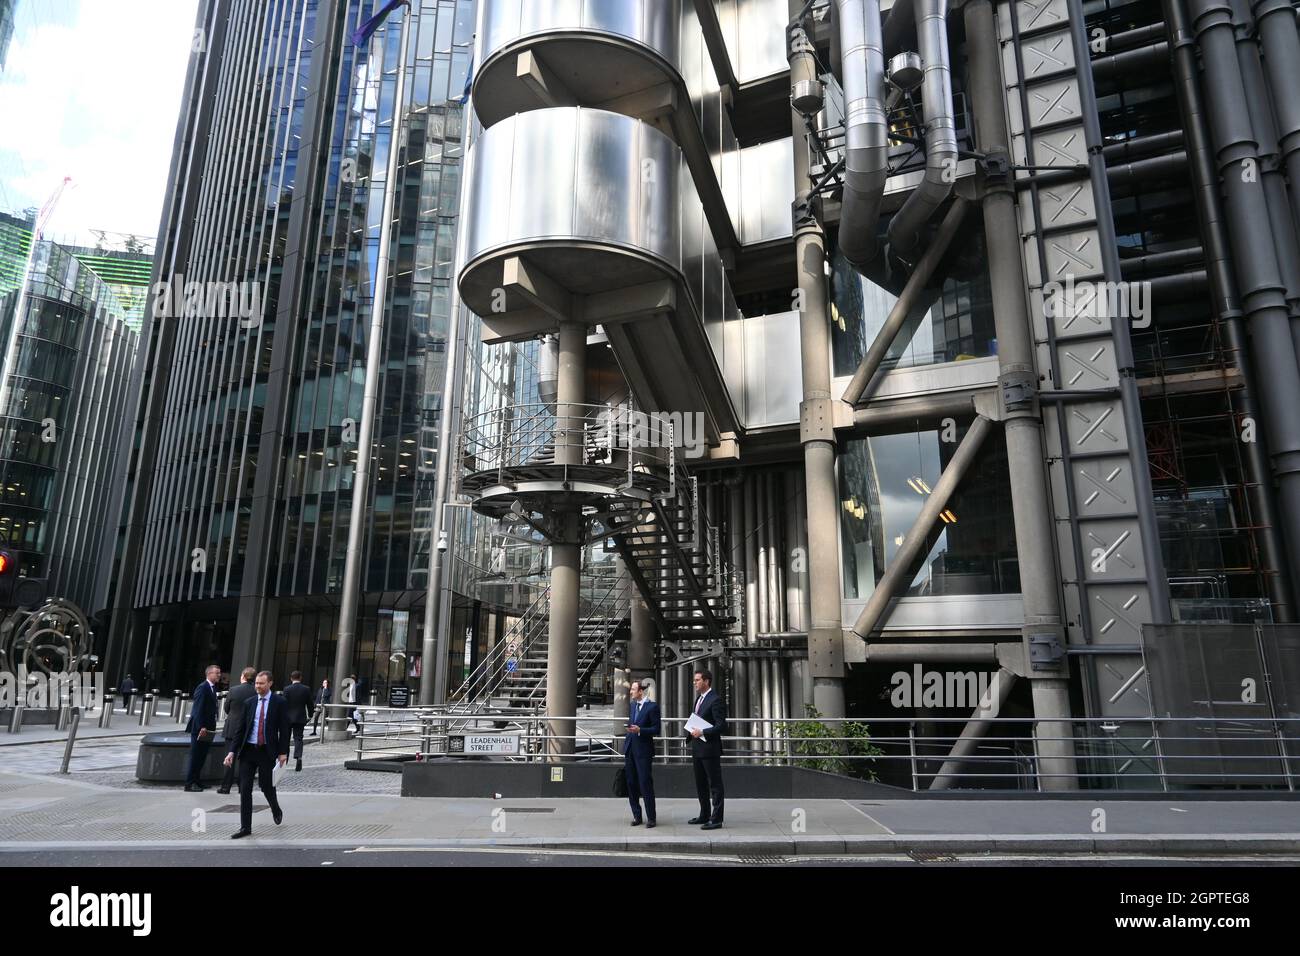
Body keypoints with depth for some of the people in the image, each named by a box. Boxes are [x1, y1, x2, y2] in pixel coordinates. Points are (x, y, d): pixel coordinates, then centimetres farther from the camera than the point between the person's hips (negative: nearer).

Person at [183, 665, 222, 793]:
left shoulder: (213, 688, 14)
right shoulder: (202, 688, -13)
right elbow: (198, 709, -19)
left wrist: (212, 726, 11)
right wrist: (201, 727, -22)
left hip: (207, 729, 9)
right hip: (200, 728, -9)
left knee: (201, 757, 13)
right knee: (195, 757, -2)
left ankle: (196, 782, 21)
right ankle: (189, 784, 4)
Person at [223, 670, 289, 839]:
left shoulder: (280, 702, -4)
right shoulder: (249, 703, 7)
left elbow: (284, 729, -5)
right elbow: (241, 729, 9)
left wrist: (283, 753, -10)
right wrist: (232, 751, 0)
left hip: (267, 751, -3)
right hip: (248, 750, 3)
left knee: (267, 786, 5)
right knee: (245, 789, 1)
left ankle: (276, 811, 35)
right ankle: (245, 827, 10)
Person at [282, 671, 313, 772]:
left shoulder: (287, 689, -8)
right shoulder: (306, 689, -4)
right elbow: (310, 704, 1)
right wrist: (310, 715, 14)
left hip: (288, 718, 0)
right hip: (300, 718, 1)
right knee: (298, 738, 2)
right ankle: (298, 757, -18)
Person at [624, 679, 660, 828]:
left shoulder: (652, 706, -9)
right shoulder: (632, 705, 13)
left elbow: (656, 729, -10)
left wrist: (639, 730, -21)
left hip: (643, 750, -7)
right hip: (630, 749, 7)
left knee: (646, 784, -4)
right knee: (631, 784, 10)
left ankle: (650, 818, 5)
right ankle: (636, 815, 20)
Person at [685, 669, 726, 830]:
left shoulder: (716, 699, -15)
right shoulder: (699, 698, 13)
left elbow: (722, 725, -19)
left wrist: (702, 732, -21)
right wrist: (692, 733, 6)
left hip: (710, 749, -9)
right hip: (697, 748, 9)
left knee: (715, 785, -1)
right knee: (700, 784, 17)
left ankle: (716, 819, 5)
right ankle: (704, 815, 28)